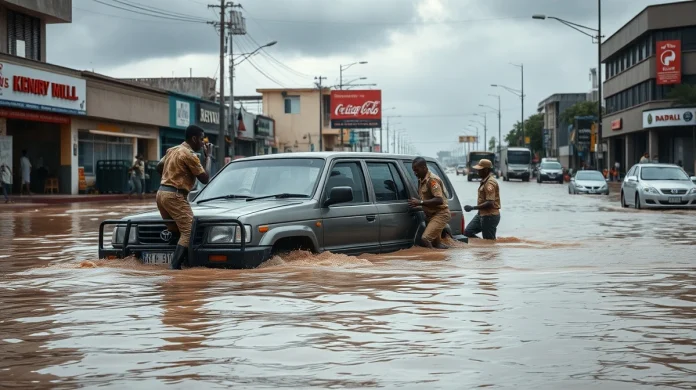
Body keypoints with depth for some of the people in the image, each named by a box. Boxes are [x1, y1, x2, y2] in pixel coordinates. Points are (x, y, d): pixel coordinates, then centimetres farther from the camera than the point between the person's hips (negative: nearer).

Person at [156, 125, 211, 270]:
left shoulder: (173, 150, 17)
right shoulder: (189, 155, -10)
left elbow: (159, 167, 27)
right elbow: (205, 179, -8)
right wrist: (207, 157, 3)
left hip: (161, 192, 10)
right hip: (175, 196, -10)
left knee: (173, 230, 18)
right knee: (188, 231, -15)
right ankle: (175, 267, -24)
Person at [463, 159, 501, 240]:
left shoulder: (490, 183, -20)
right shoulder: (485, 180, 11)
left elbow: (490, 203, -27)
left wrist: (473, 208, -26)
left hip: (490, 216, -10)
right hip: (482, 214, 10)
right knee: (467, 232, 9)